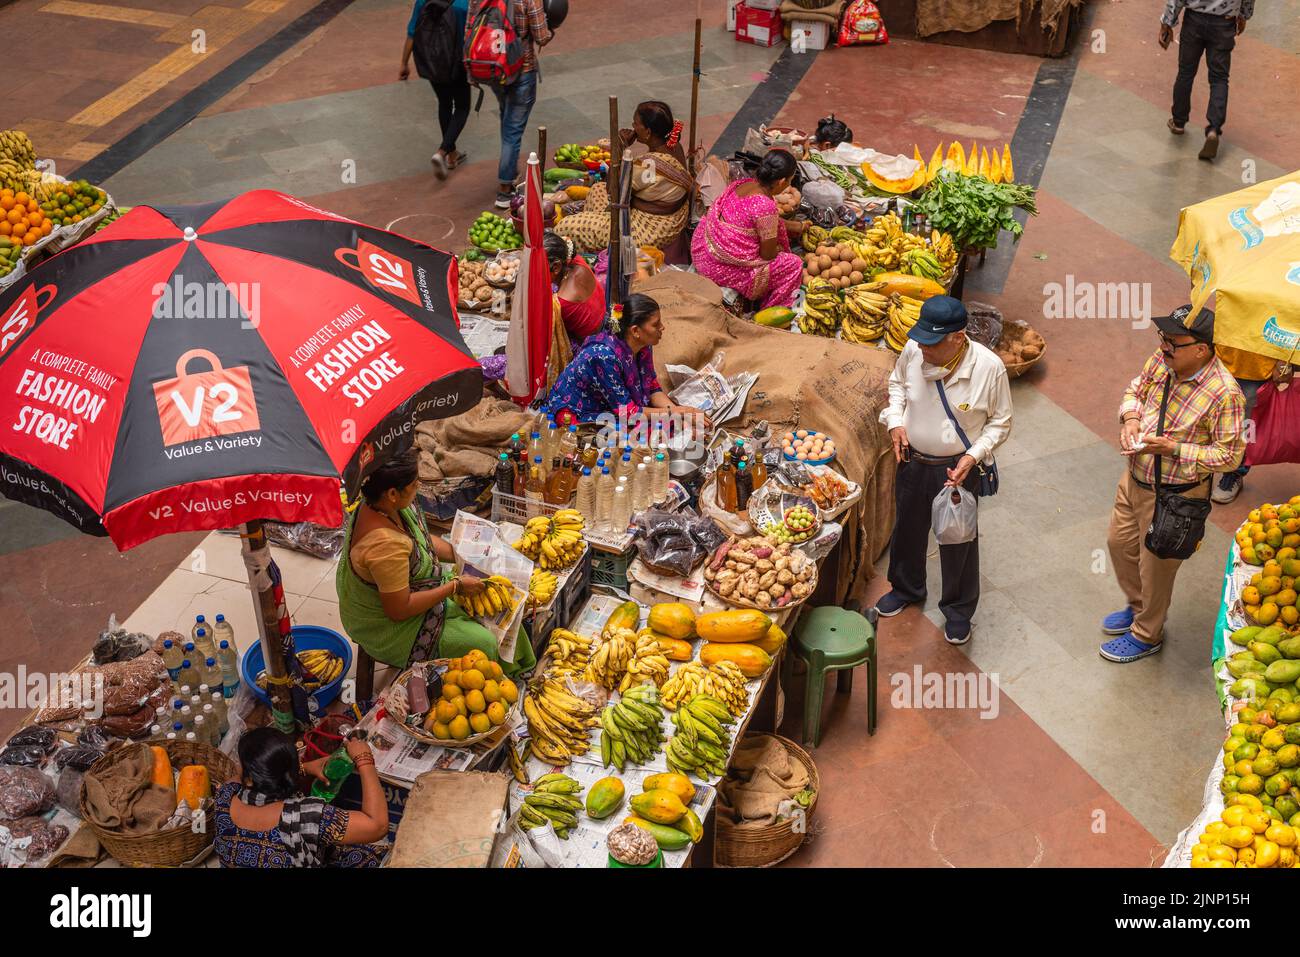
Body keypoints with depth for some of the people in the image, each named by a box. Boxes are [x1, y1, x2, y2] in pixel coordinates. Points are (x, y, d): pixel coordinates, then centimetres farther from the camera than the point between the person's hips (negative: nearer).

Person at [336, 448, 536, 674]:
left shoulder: (384, 506, -11)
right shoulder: (385, 545, -39)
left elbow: (424, 539, 8)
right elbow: (399, 610, -30)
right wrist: (456, 586, -21)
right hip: (389, 630, -9)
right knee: (485, 644, -7)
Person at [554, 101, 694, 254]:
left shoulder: (649, 164, -33)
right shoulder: (674, 146, -5)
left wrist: (618, 148, -15)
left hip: (650, 232, -10)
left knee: (565, 228, -5)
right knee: (598, 189, 28)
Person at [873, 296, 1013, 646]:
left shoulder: (989, 368, -25)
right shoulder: (913, 350, -18)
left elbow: (1000, 423, -9)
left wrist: (973, 456, -22)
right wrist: (895, 421, -7)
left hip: (957, 467, -3)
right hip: (912, 460, 4)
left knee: (958, 540, 13)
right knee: (907, 528, 24)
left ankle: (958, 610, 37)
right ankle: (906, 588, 51)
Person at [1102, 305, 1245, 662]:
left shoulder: (1224, 394, -29)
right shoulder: (1163, 359, -10)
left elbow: (1230, 456, -22)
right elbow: (1135, 389, 9)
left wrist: (1174, 449, -30)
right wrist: (1131, 418, -12)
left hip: (1173, 495, -7)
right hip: (1135, 478, 7)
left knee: (1156, 565, 13)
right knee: (1120, 542, 25)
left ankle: (1146, 635, 38)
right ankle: (1137, 607, 53)